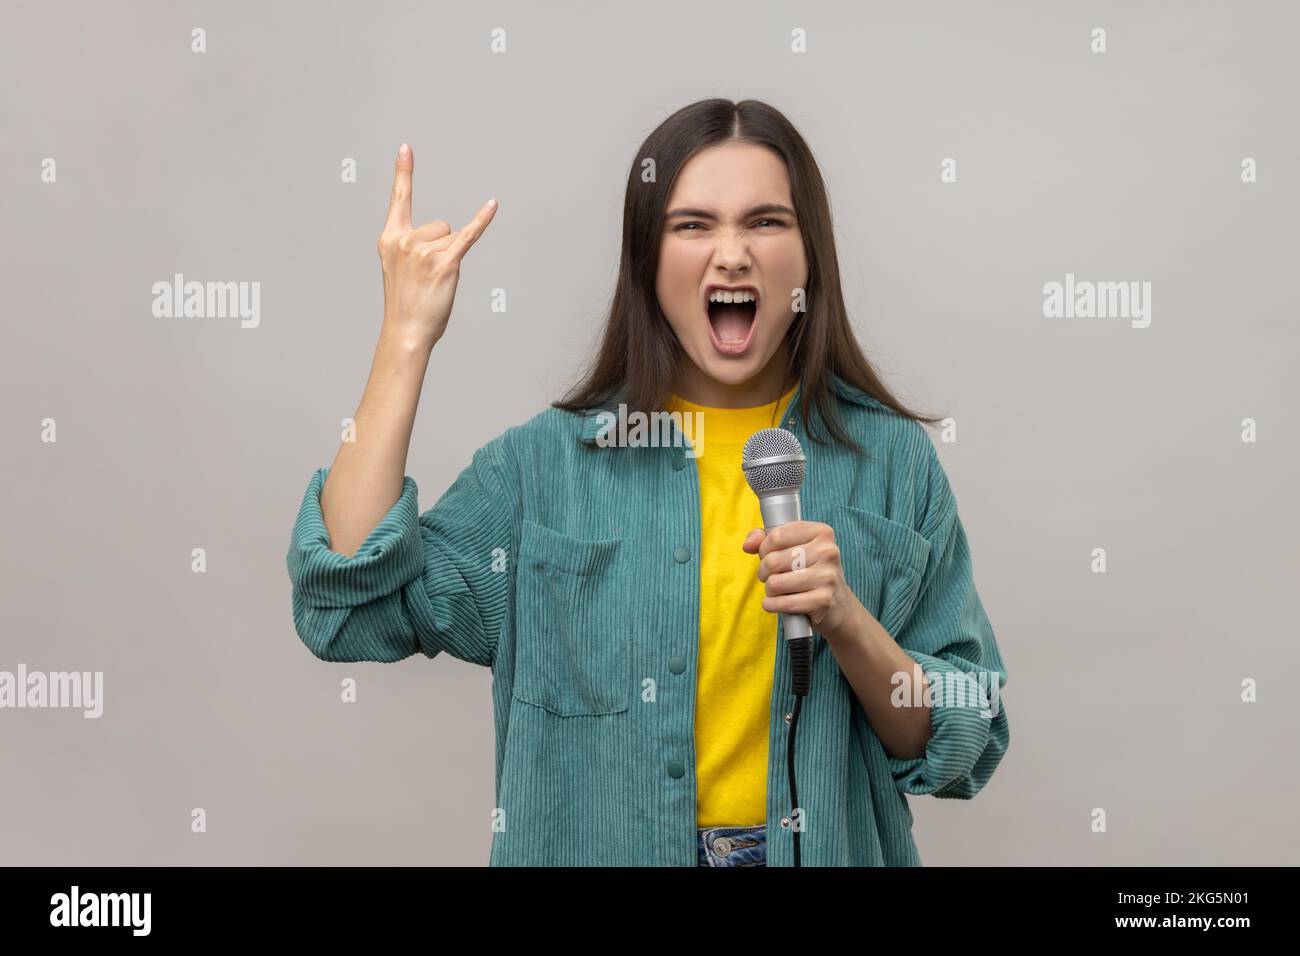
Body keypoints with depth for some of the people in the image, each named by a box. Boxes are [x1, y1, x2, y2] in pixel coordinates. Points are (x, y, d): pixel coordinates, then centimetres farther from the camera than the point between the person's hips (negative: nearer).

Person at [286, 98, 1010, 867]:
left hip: (830, 844, 1)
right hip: (599, 846, 0)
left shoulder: (892, 458, -6)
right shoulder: (547, 462, -7)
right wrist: (408, 337, -19)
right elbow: (349, 607, -20)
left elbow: (962, 749, -4)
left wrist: (847, 623, -23)